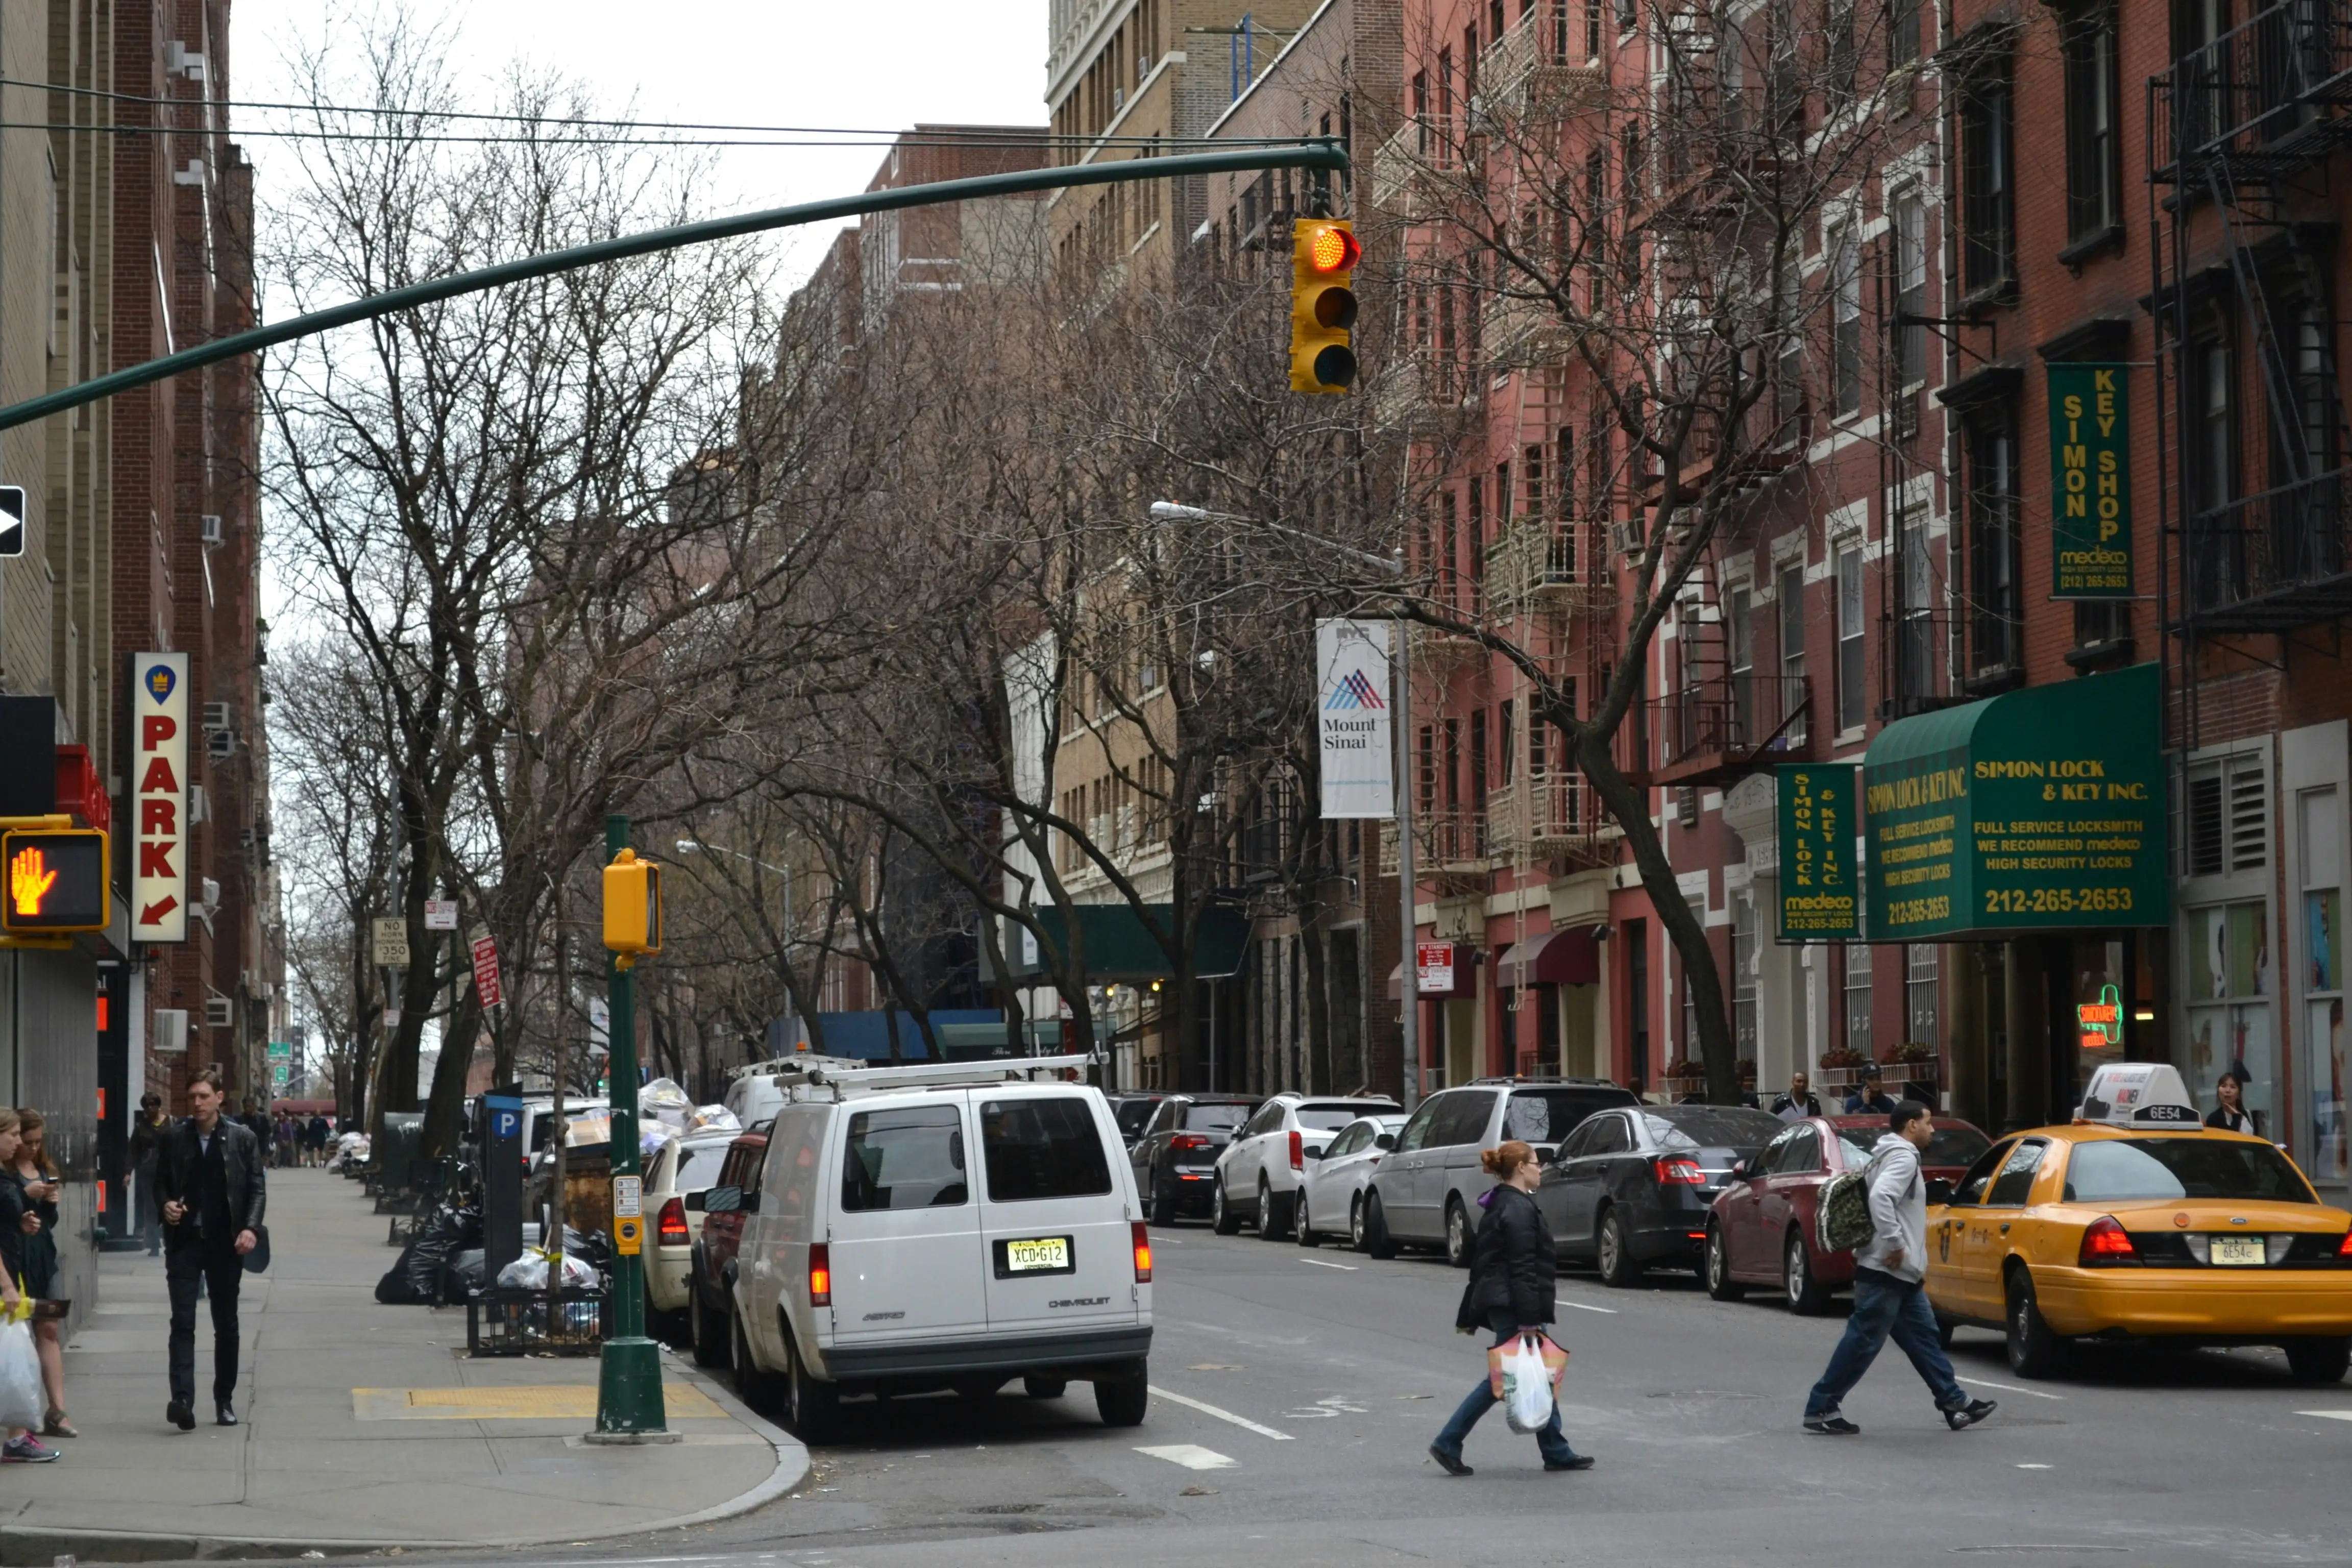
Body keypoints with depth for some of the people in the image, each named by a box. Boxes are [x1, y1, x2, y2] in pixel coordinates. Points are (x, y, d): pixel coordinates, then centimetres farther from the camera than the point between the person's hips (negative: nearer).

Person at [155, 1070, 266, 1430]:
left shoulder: (243, 1139, 1)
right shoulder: (175, 1138, 5)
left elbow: (257, 1187, 1)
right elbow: (162, 1182, 14)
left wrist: (250, 1228, -13)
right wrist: (166, 1205, -8)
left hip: (226, 1242, 0)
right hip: (185, 1241, 0)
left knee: (226, 1325, 9)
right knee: (182, 1321, -11)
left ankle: (225, 1400, 20)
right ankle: (182, 1400, -18)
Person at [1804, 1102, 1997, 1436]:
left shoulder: (1891, 1155, 18)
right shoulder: (1903, 1157, -13)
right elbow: (1880, 1198, -30)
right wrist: (1894, 1244, -25)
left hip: (1901, 1273, 11)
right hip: (1886, 1271, -11)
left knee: (1924, 1336, 13)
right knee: (1864, 1340, -7)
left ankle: (1953, 1403, 17)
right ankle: (1821, 1408, -4)